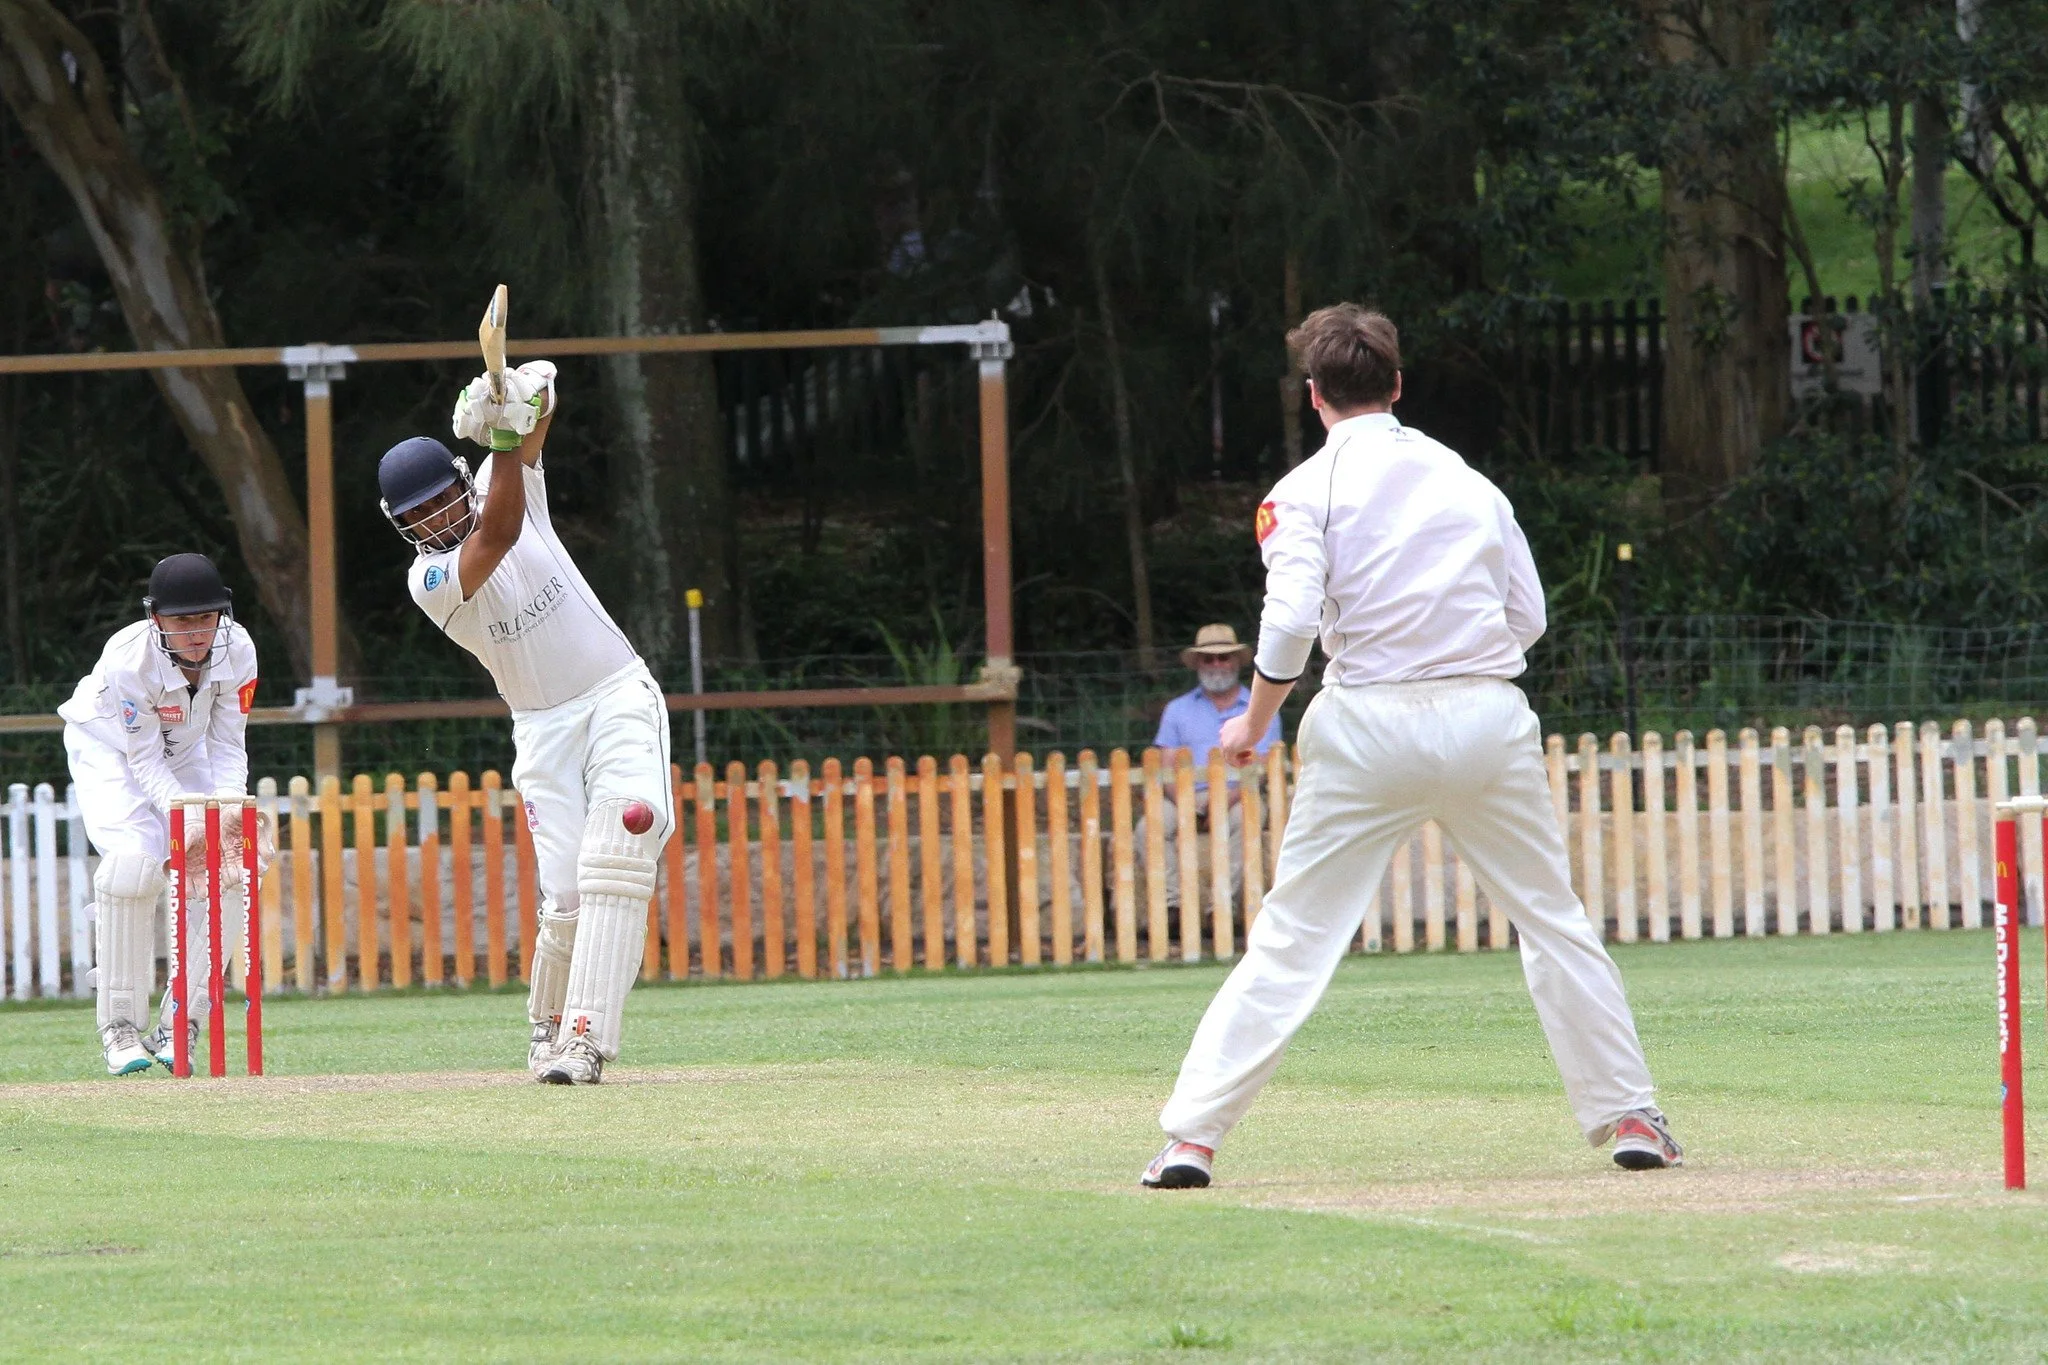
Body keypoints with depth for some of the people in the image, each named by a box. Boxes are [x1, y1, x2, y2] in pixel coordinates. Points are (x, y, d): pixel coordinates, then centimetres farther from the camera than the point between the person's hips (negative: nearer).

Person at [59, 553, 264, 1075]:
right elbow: (144, 760, -29)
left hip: (184, 751, 5)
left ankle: (177, 1024, -5)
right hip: (107, 747, -5)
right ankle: (120, 1025, -16)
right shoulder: (129, 658, -35)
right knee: (135, 859, -29)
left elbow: (227, 746, -15)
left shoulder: (237, 650, -24)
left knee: (239, 859, -14)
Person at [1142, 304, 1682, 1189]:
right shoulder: (1469, 481, 14)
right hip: (1490, 717, 2)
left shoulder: (1309, 488, 1)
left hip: (1373, 726, -2)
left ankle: (1191, 1134, -6)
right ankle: (1628, 1116, 11)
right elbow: (1528, 614, 15)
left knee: (1290, 940, -1)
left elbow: (1290, 622, -11)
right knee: (1555, 920, 13)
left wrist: (1253, 722, 2)